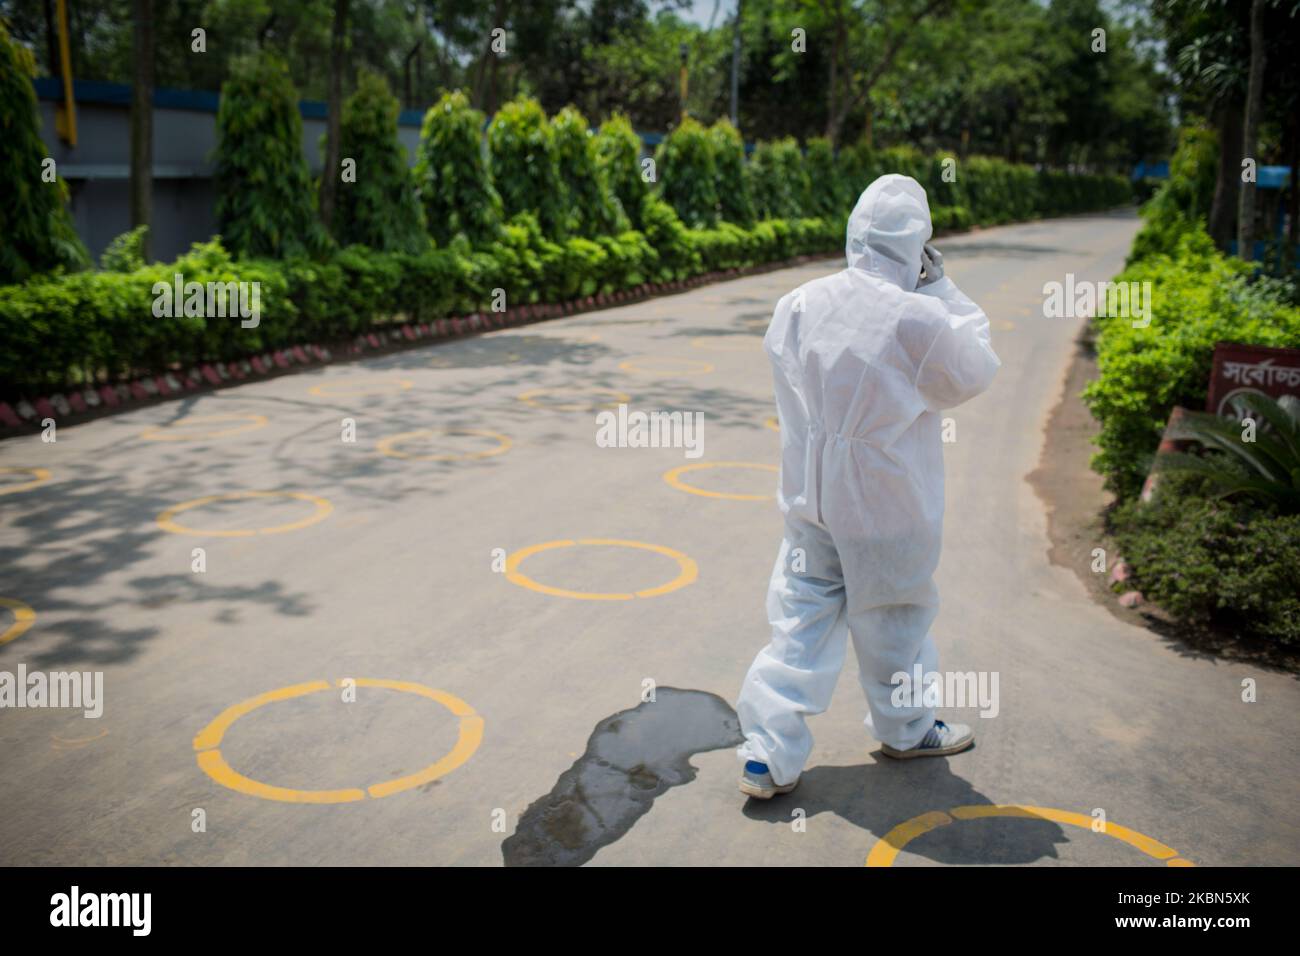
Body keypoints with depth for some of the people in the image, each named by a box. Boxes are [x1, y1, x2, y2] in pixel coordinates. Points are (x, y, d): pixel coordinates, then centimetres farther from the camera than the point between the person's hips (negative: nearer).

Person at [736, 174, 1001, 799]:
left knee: (801, 620, 10)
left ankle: (768, 752, 8)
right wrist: (940, 289, 2)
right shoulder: (920, 320, -19)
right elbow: (975, 373, -1)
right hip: (887, 507, -4)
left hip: (808, 501, 4)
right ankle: (905, 728, 38)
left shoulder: (796, 306, -4)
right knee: (893, 618, 15)